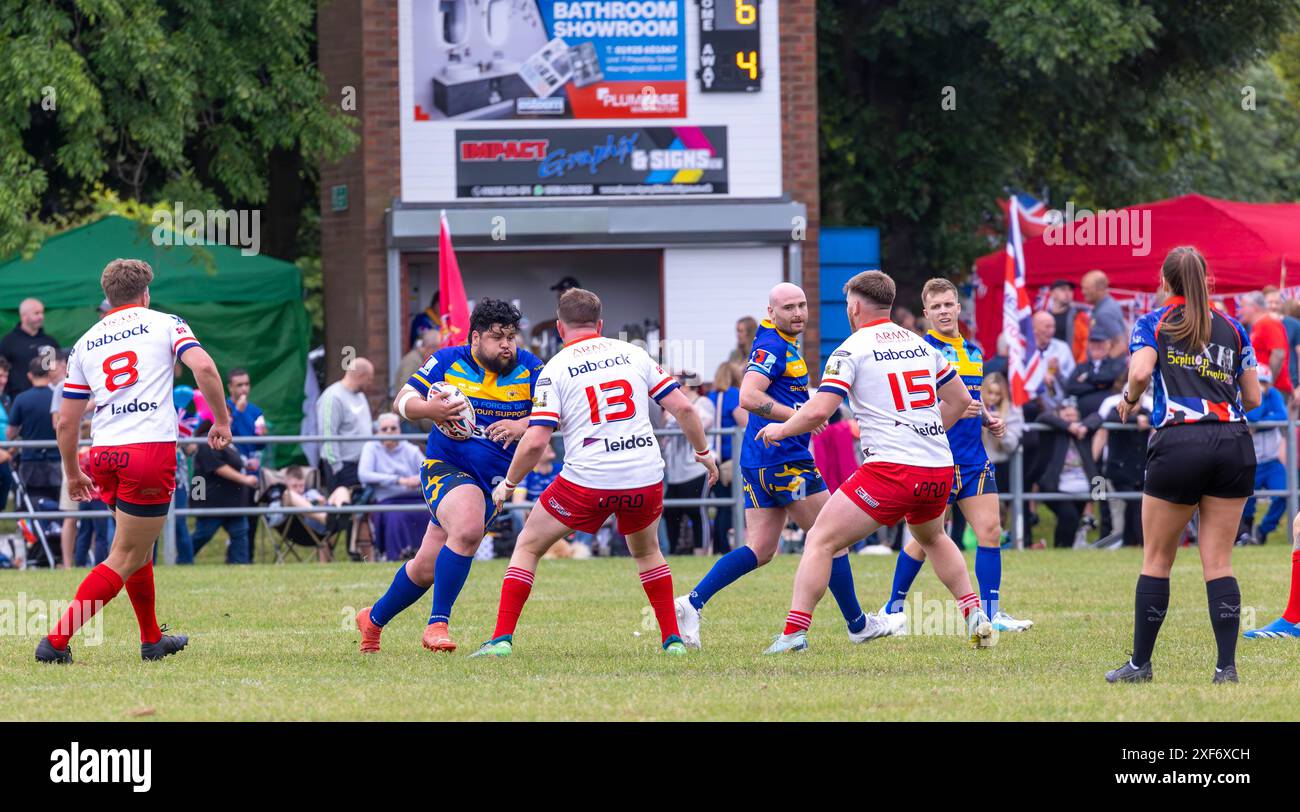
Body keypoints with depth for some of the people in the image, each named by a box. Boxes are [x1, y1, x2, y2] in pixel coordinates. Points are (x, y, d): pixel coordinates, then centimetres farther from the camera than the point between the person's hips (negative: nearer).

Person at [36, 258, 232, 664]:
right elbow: (203, 367, -11)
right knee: (125, 559, -2)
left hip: (104, 454, 5)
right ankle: (57, 640, -11)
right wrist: (222, 421, 1)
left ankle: (152, 639, 34)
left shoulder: (84, 344, 16)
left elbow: (66, 422, 15)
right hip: (152, 448, -5)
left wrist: (72, 474, 28)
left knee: (139, 547, 25)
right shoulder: (165, 324, 7)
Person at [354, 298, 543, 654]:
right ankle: (438, 623, -25)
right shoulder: (448, 362, -4)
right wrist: (428, 409, -22)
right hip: (445, 468, -3)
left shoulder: (528, 368, -3)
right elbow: (402, 401, 0)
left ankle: (374, 619, 33)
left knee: (426, 568, 8)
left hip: (493, 481, 3)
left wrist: (521, 425, -31)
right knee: (468, 527, -35)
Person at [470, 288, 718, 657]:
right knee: (647, 552, 31)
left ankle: (502, 638, 4)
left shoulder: (555, 369, -1)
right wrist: (704, 453, 19)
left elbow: (536, 442, -8)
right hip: (645, 479, 3)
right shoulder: (634, 354, 8)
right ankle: (673, 638, 23)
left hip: (587, 482, -3)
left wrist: (508, 484, 7)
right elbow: (682, 407, 5)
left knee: (527, 547, 14)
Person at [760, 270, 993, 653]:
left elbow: (818, 411, -12)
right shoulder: (920, 344, 15)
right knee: (932, 538, 34)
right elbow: (961, 400, 22)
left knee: (820, 541, 0)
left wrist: (779, 429, 6)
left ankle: (794, 632, -10)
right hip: (940, 469, 6)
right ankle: (975, 616, 26)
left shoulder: (852, 349, -3)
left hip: (890, 470, -6)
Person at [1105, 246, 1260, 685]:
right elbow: (1253, 398, 15)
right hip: (1234, 445, 2)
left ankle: (1140, 663, 11)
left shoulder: (1153, 324, 7)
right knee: (1218, 562, 4)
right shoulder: (1232, 328, 15)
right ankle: (1227, 666, -6)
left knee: (1157, 560, 9)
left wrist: (1129, 399, 8)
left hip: (1178, 445, -2)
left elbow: (1140, 372, -12)